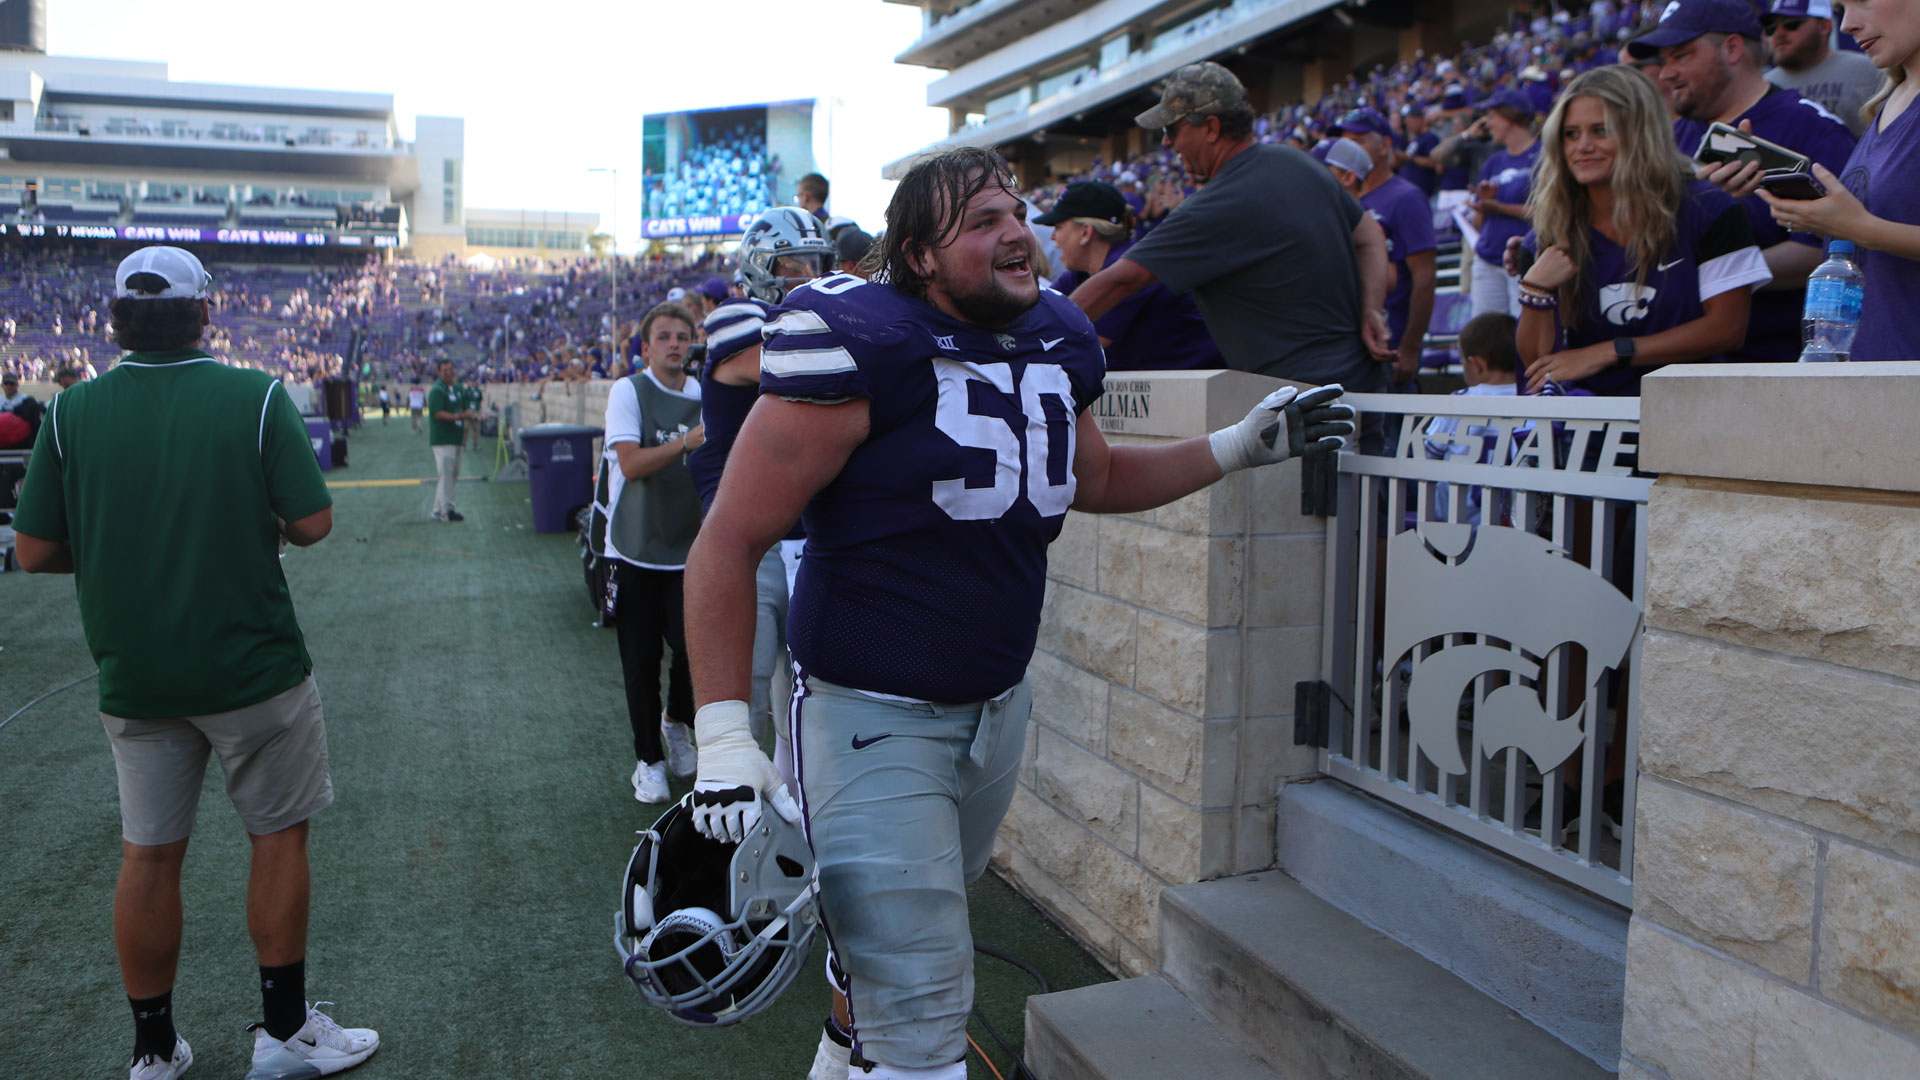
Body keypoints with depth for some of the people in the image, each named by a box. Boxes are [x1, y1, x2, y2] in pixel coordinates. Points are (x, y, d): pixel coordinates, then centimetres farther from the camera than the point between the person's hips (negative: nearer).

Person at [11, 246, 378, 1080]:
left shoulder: (72, 411, -3)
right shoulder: (256, 397, -11)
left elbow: (34, 552, -1)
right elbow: (312, 523, -11)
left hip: (134, 676, 3)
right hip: (254, 667, -3)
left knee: (149, 855, 12)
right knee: (278, 835, 11)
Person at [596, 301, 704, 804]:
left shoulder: (705, 396, 7)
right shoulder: (628, 391, -5)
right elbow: (632, 463, -17)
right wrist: (687, 443, -27)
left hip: (689, 550, 2)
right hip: (635, 551, -2)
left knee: (695, 647, -6)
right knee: (641, 661, 5)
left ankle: (676, 721, 26)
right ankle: (649, 758, 22)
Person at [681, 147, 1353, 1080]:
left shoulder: (1054, 343, 2)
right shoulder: (864, 346, -20)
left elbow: (1096, 480, 22)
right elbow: (730, 545, -18)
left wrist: (1242, 446, 14)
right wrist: (724, 735, -24)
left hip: (998, 704, 7)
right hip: (872, 713, -7)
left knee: (919, 916, 27)